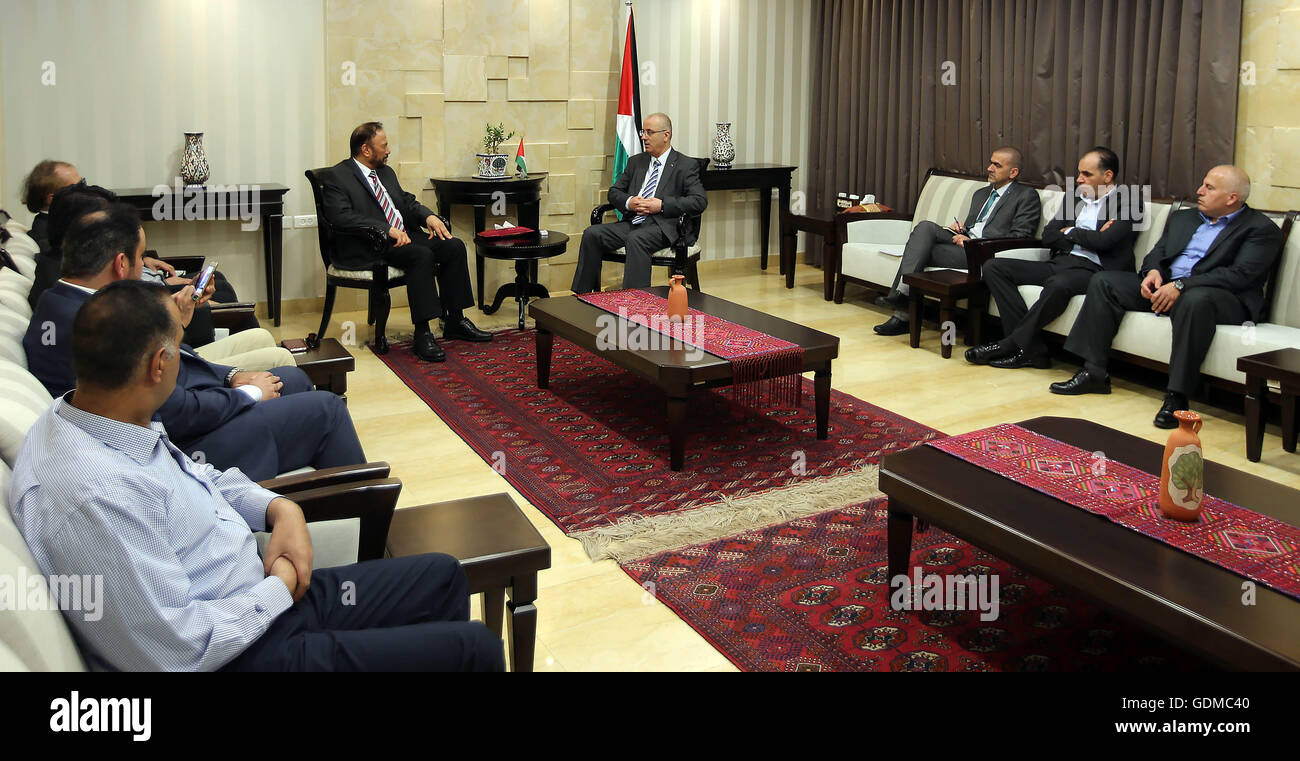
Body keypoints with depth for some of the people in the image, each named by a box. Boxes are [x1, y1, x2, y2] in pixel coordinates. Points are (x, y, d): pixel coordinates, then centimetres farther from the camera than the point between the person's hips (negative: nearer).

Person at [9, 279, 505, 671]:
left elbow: (196, 477, 18)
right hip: (240, 653, -10)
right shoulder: (93, 495, -31)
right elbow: (177, 651, -28)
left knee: (443, 576, 16)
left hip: (266, 599, 10)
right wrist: (279, 588, -12)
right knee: (477, 648, -9)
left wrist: (280, 508, -1)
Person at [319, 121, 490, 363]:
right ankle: (422, 334, -32)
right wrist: (387, 229, -26)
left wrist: (428, 216, 0)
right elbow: (342, 217, -19)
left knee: (453, 246, -11)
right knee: (422, 255, -33)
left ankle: (455, 321, -4)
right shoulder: (337, 178, -6)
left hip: (405, 236, 8)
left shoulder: (386, 172, 21)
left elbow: (407, 201, 24)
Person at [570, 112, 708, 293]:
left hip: (662, 226, -6)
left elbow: (700, 201, -6)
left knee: (635, 239, -36)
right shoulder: (636, 161, 22)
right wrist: (628, 202, -4)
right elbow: (614, 191, 21)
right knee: (592, 234, -17)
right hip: (631, 222, 6)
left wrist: (662, 205, -15)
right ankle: (583, 297, -13)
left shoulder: (686, 165, 5)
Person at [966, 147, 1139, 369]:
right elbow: (1048, 236, 11)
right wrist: (1084, 239, -4)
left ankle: (1010, 345, -24)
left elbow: (1103, 241, -15)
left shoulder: (1127, 203, 2)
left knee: (1058, 284, -41)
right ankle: (1032, 349, -21)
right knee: (994, 267, -11)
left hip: (1092, 269, -7)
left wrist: (1070, 232, 2)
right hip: (1059, 262, 7)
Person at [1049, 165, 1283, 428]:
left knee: (1196, 299, -41)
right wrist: (1153, 271, -8)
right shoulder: (1182, 217, 23)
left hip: (1222, 297, -6)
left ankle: (1177, 396, -36)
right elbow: (1158, 252, 18)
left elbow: (1241, 274, -13)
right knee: (1103, 282, -8)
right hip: (1163, 286, 7)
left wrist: (1181, 285, -23)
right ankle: (1093, 373, -12)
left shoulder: (1261, 229, 0)